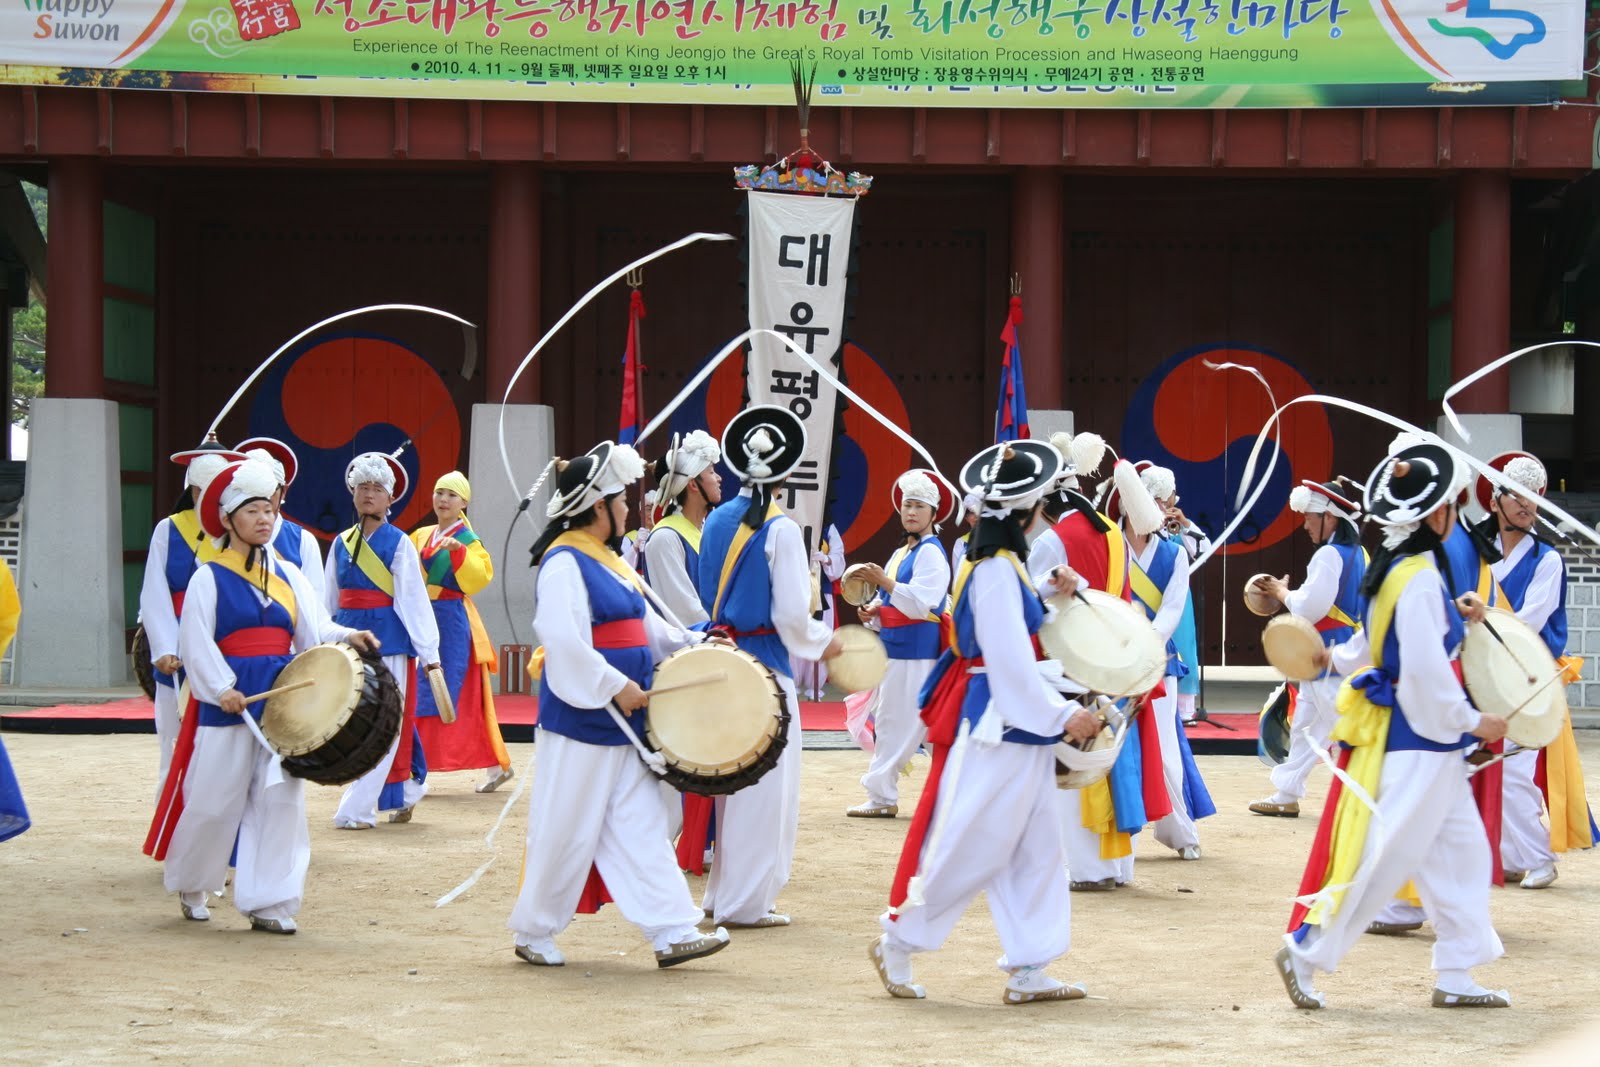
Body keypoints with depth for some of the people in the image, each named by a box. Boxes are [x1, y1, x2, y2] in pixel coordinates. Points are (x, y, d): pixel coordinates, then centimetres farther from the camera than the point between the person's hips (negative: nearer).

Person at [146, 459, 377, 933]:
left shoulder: (288, 577, 12)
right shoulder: (209, 579, -1)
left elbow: (315, 631, 7)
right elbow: (197, 643, -8)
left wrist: (348, 637, -13)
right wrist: (221, 689, -19)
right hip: (228, 702, -4)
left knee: (280, 798, -3)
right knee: (214, 801, 3)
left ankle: (268, 903, 2)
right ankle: (190, 888, 27)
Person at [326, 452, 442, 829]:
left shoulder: (398, 544, -2)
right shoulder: (341, 543, 11)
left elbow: (414, 599, -6)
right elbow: (330, 601, 17)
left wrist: (428, 652, -10)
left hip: (389, 642, -5)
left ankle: (357, 809, -6)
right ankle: (405, 793, 20)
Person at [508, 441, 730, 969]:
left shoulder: (607, 560, 14)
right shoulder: (565, 563, -15)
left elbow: (646, 626, 20)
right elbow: (566, 642, -24)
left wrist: (691, 645, 7)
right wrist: (616, 687, -21)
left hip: (621, 721, 9)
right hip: (580, 719, -9)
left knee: (641, 826, 6)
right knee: (566, 831, 0)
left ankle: (672, 932, 6)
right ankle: (532, 933, 14)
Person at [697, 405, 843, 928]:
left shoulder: (717, 520, 6)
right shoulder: (781, 530, -13)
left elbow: (707, 595, 12)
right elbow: (791, 615, -14)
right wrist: (823, 642, 4)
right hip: (764, 669, -7)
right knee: (763, 786, 1)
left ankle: (723, 892, 23)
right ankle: (746, 901, 5)